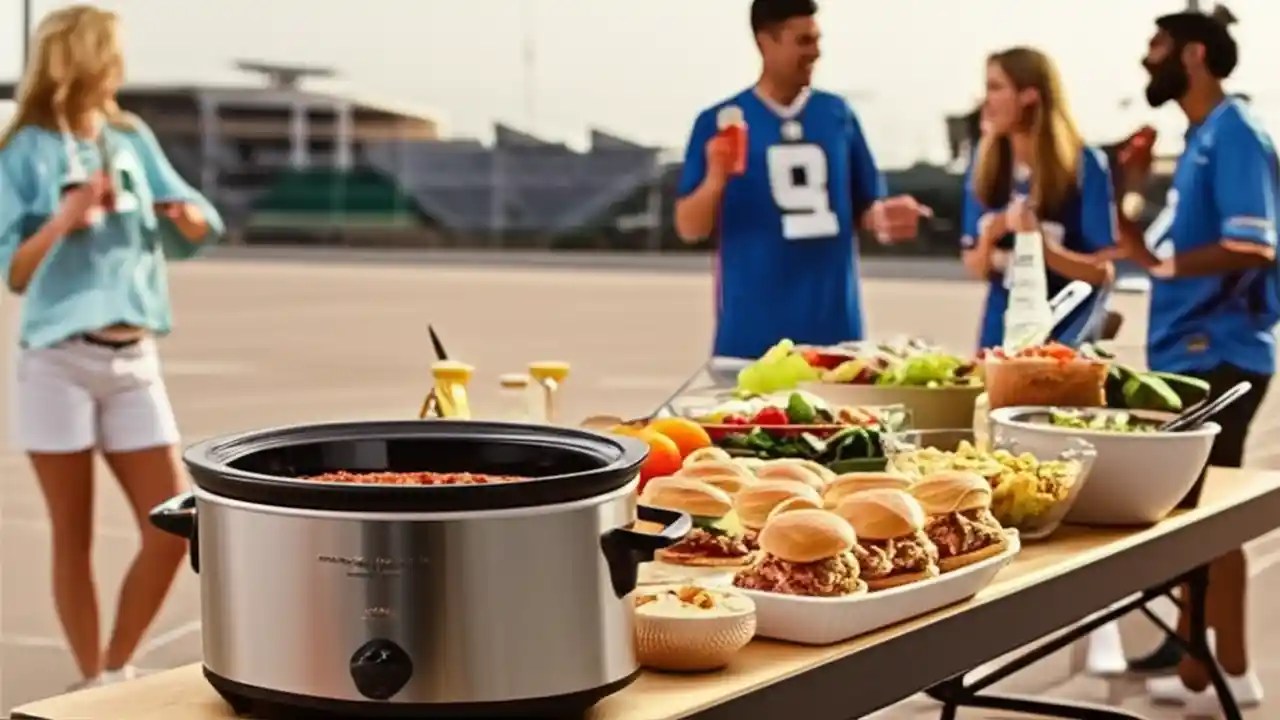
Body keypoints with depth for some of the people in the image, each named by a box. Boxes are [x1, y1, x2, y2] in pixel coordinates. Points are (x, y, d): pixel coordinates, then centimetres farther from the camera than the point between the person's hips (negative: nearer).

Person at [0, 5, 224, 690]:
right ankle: (92, 684, 13)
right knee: (75, 538, 3)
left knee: (171, 530, 2)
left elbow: (196, 231, 15)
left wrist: (189, 215, -7)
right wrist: (67, 217, -23)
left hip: (134, 359, 5)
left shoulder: (133, 137, 8)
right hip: (58, 361, -5)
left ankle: (117, 669, 18)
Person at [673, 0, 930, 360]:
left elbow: (865, 209, 14)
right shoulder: (719, 122, 0)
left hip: (834, 328, 3)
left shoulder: (838, 114, 9)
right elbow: (690, 229, -1)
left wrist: (886, 219, -8)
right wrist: (715, 180, -20)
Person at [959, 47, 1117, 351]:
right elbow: (976, 268, 6)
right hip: (1002, 329, 4)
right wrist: (989, 239, -14)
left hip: (1064, 332, -4)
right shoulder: (985, 164, 2)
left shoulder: (1085, 165, -9)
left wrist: (1040, 243, -23)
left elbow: (1102, 271, -9)